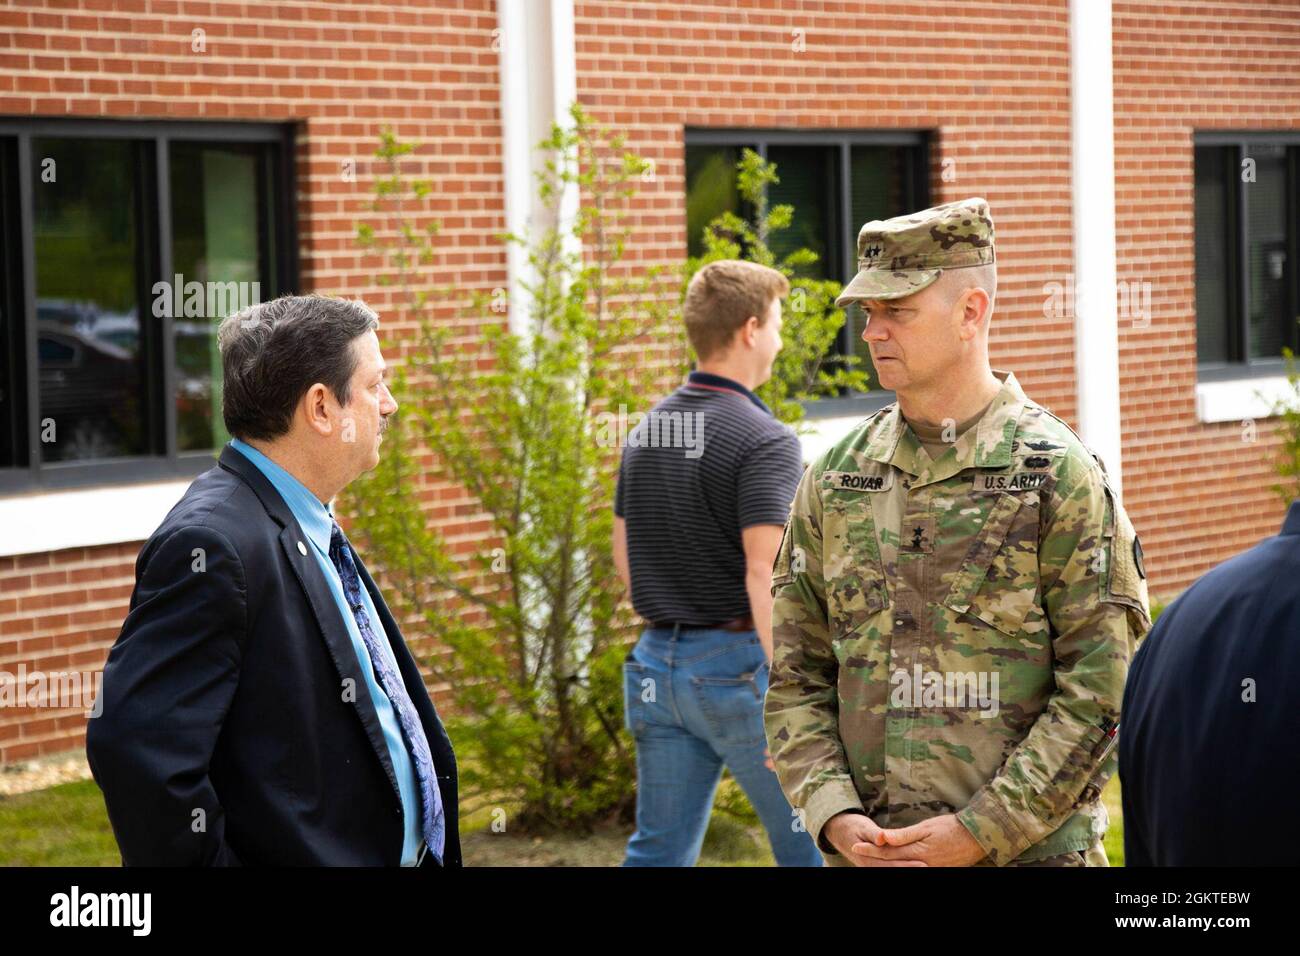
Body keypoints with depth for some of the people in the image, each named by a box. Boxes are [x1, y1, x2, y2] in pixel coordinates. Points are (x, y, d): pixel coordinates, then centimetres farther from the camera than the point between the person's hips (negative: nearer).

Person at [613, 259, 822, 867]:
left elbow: (624, 556, 16)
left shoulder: (646, 431, 9)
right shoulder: (765, 441, -15)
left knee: (658, 850, 8)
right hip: (738, 664, -7)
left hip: (656, 659, 7)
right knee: (807, 844, 7)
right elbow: (764, 574, -23)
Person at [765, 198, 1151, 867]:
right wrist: (835, 817, -7)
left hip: (1027, 851, -3)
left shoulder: (1060, 475, -6)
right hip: (864, 853, 3)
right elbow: (795, 680, 8)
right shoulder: (834, 480, 7)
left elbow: (1101, 692, -9)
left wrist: (981, 831, -14)